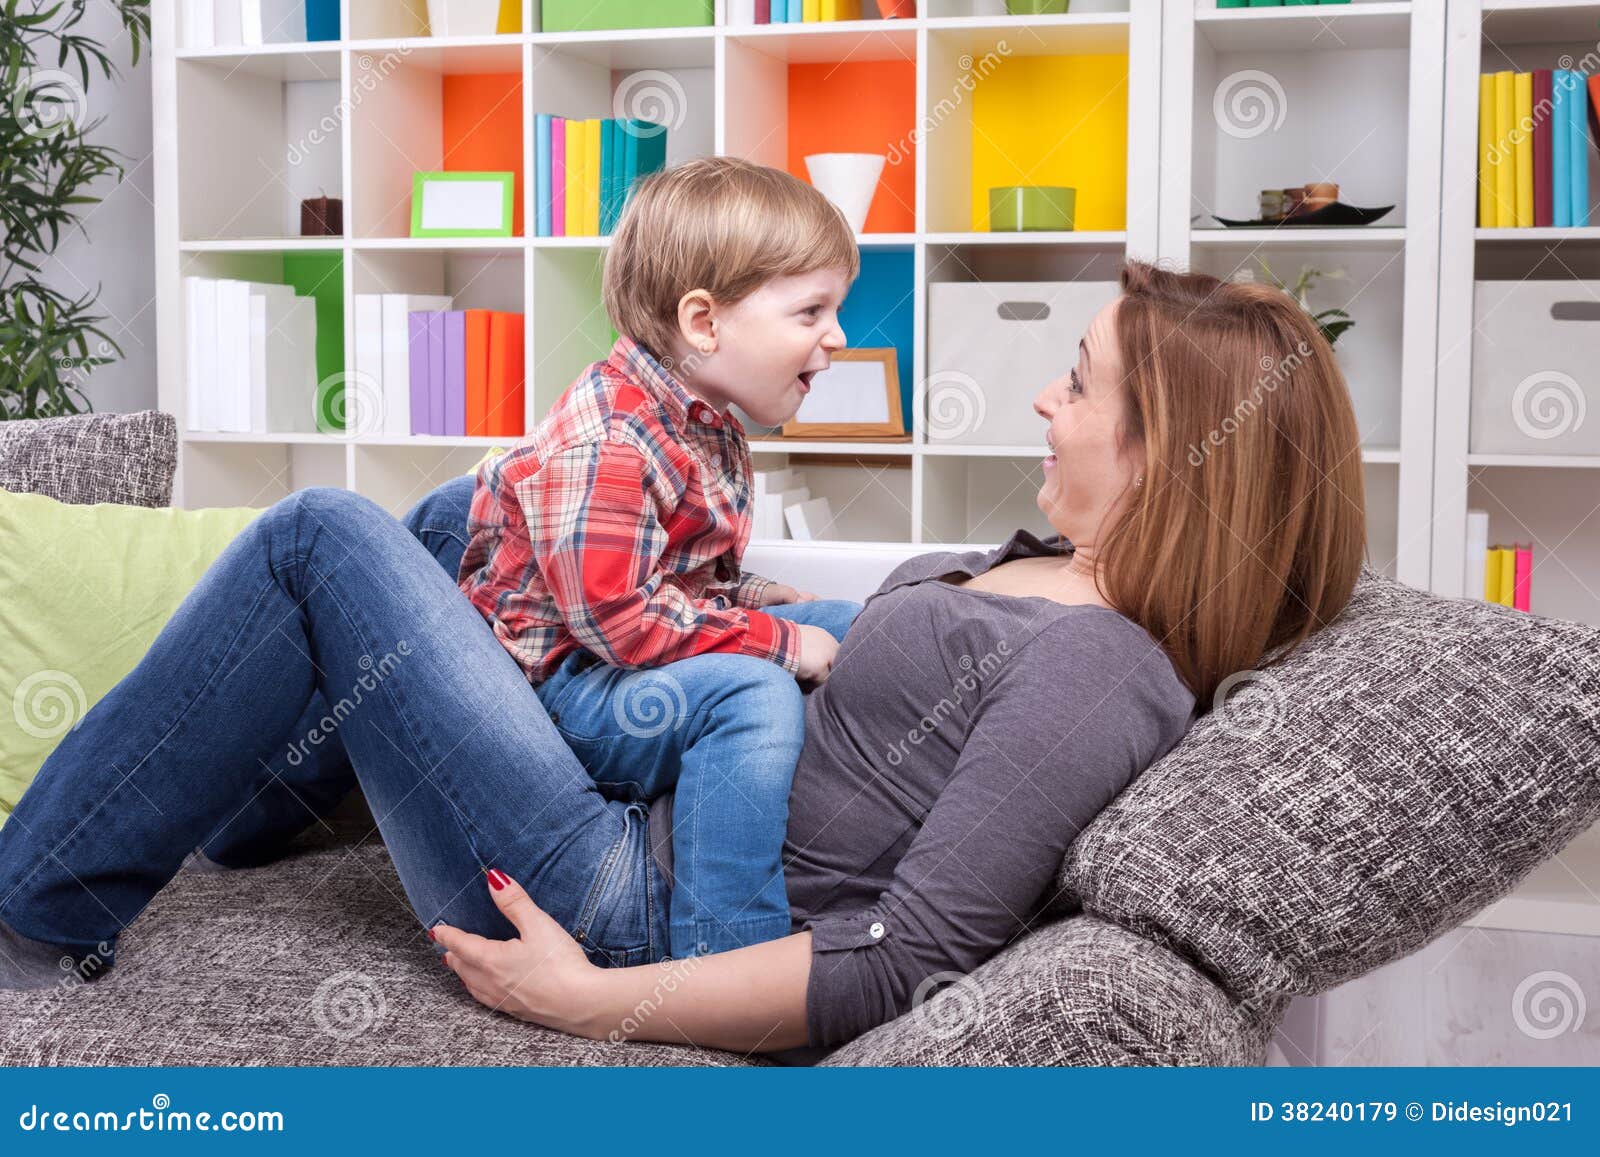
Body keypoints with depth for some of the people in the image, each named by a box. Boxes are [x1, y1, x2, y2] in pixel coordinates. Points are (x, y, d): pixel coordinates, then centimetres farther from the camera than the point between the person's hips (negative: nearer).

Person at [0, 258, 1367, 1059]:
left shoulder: (1099, 671, -25)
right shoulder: (1060, 566, 3)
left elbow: (909, 962, -28)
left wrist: (595, 1002, -24)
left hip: (630, 913, -10)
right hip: (654, 799, 10)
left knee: (323, 537, -9)